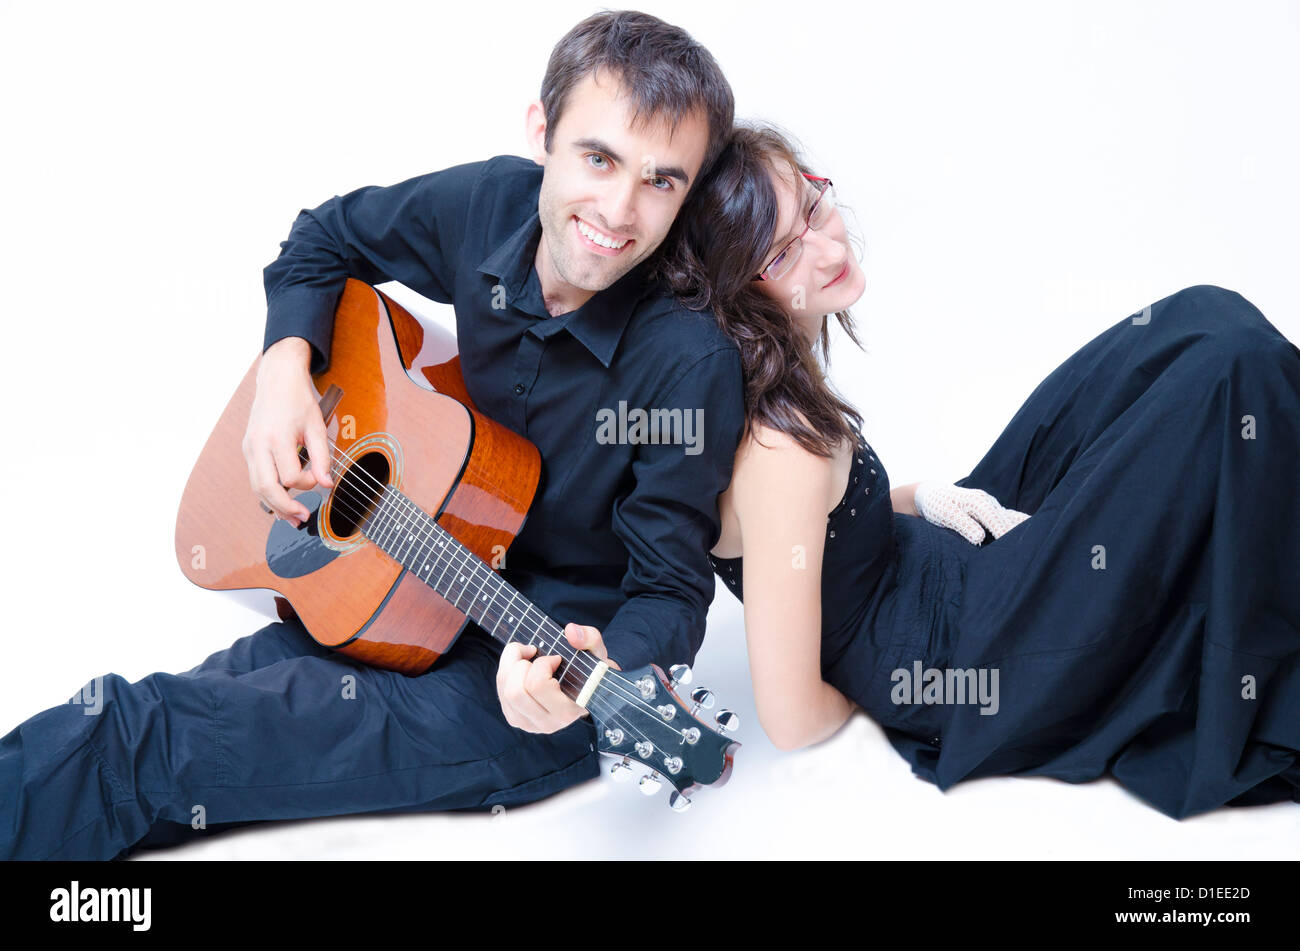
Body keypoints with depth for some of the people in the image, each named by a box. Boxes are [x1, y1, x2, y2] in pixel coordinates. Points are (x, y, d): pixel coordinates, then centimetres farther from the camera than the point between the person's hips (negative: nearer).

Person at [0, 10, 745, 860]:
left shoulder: (690, 362, -24)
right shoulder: (490, 205, -8)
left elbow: (672, 588, -18)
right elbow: (325, 238, 11)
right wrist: (285, 367, -6)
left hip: (536, 687, -5)